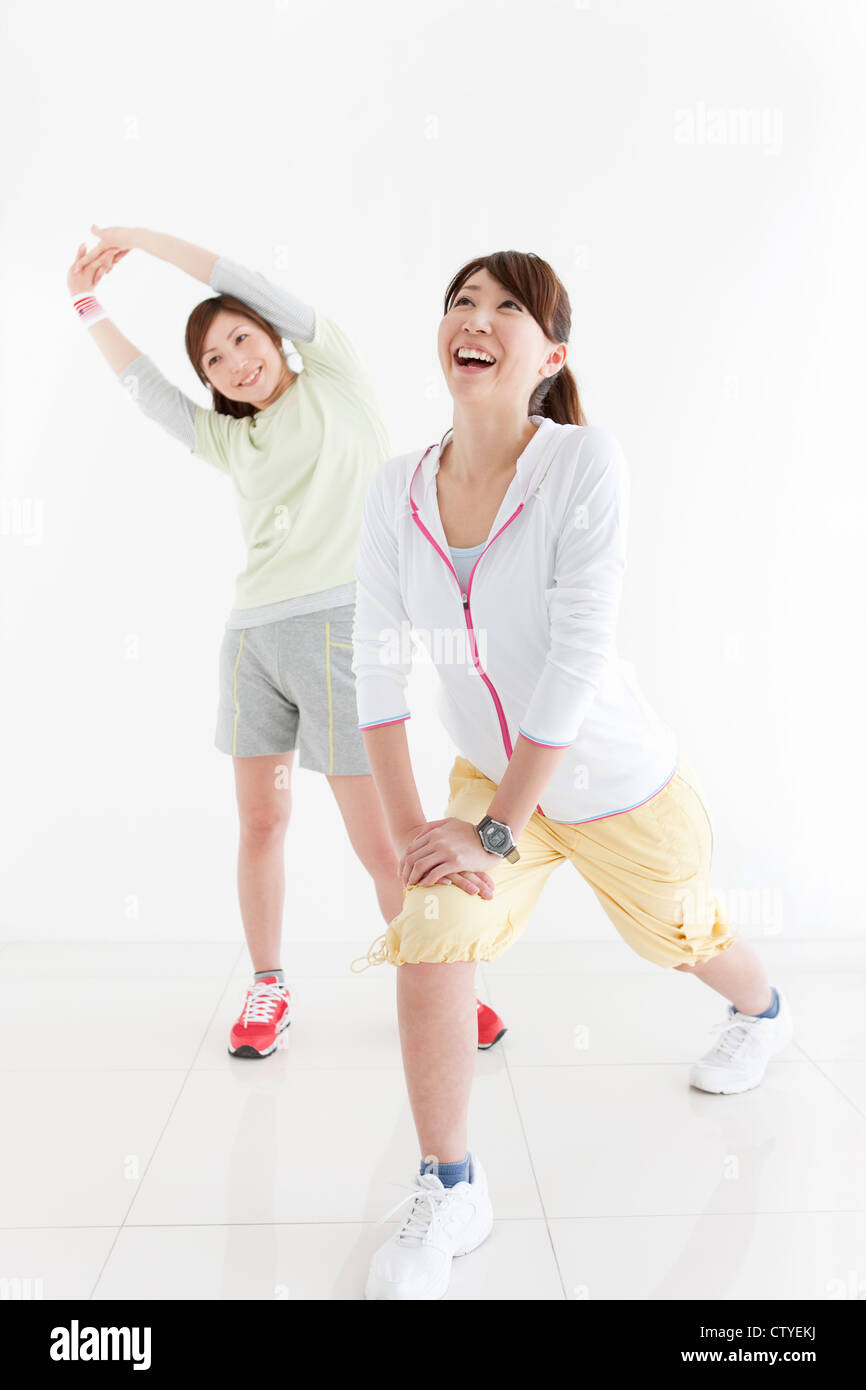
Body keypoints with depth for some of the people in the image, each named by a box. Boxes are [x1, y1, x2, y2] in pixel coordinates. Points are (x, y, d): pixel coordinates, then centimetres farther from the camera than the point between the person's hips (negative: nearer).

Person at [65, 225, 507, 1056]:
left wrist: (143, 238, 10)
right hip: (251, 634, 6)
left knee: (379, 839, -5)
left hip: (338, 623, -5)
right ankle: (267, 990, 23)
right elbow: (143, 385, 25)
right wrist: (88, 303, 21)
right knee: (260, 823, 8)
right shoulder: (230, 440, 20)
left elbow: (256, 288, 4)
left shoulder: (335, 381, 9)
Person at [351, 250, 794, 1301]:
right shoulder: (395, 492, -12)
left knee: (683, 938, 22)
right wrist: (406, 826, -11)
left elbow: (577, 657, -29)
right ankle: (449, 1191, 8)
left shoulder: (585, 462, -26)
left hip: (618, 788, -2)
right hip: (493, 778, 3)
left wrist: (493, 831, -26)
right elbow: (378, 667, -7)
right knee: (427, 952, -16)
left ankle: (761, 1014, 61)